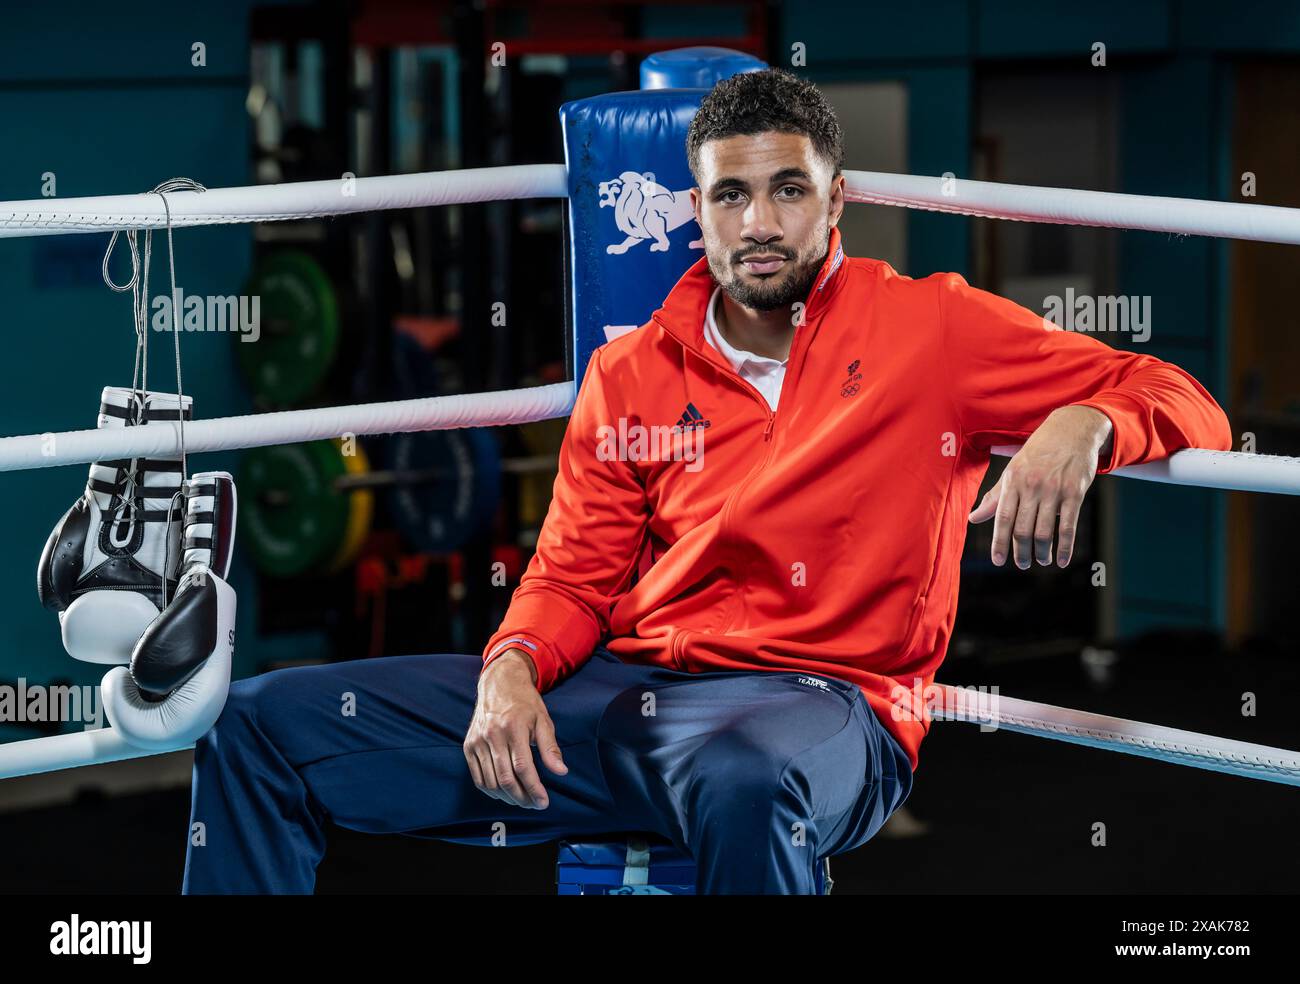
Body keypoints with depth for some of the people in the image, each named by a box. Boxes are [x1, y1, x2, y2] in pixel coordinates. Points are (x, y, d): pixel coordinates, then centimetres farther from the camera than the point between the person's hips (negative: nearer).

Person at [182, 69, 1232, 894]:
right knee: (264, 724, -4)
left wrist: (1081, 427, -19)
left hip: (821, 701, -5)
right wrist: (512, 670, -5)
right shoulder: (633, 374, 16)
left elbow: (1180, 401, 5)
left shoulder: (935, 330, 5)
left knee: (743, 785, -46)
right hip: (625, 687, 5)